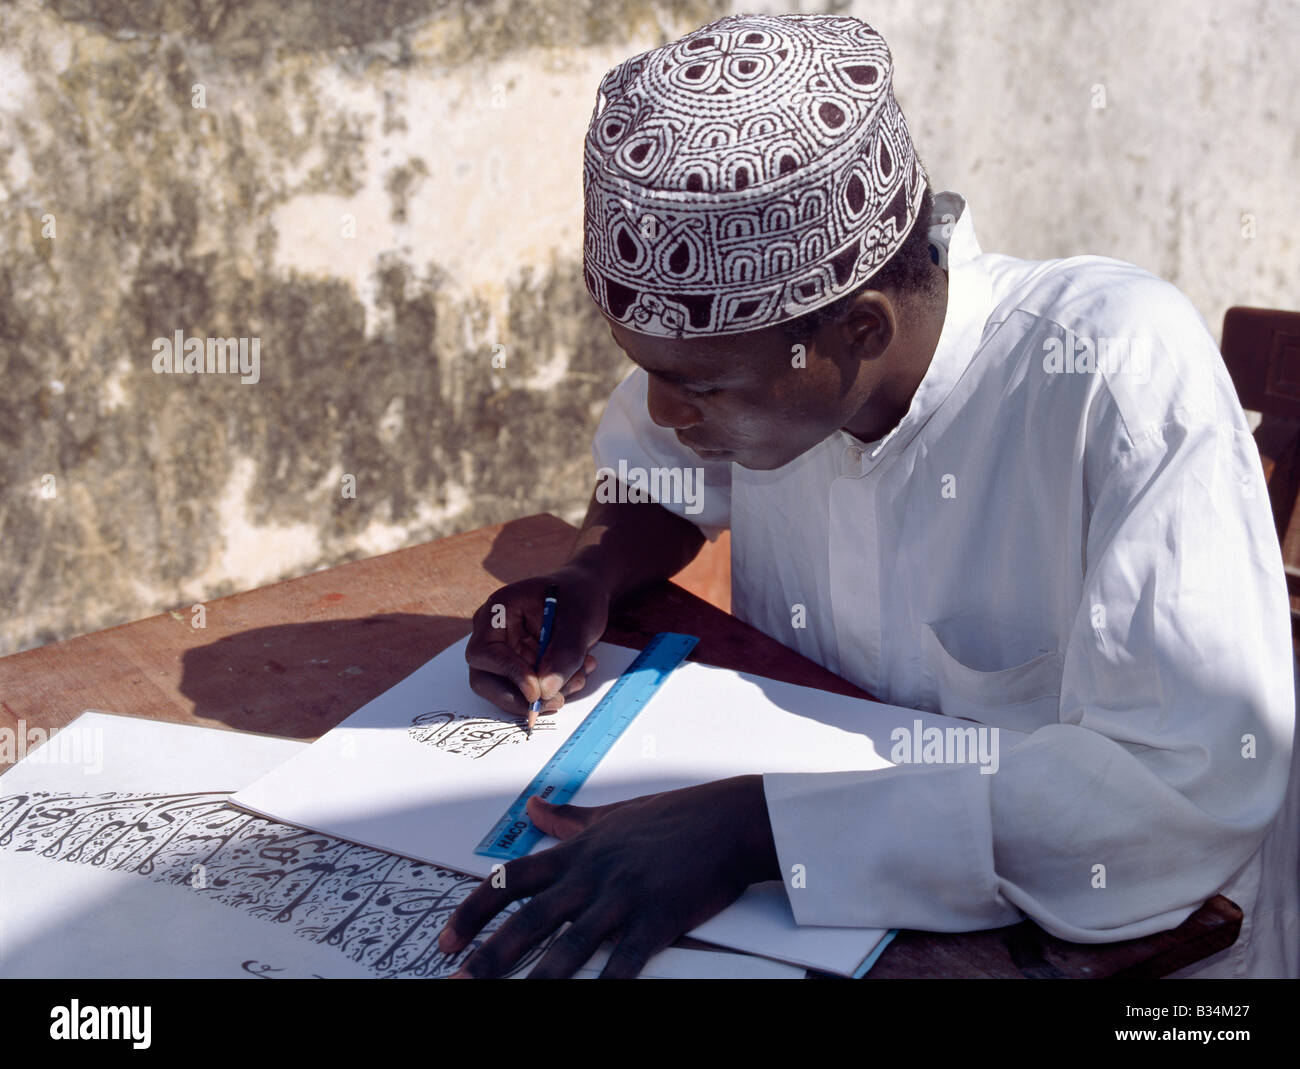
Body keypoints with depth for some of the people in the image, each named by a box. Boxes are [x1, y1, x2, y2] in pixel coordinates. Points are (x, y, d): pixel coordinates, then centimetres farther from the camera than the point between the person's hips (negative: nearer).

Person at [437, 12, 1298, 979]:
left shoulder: (1123, 370, -26)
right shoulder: (742, 340, -9)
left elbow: (1195, 781, -33)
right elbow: (650, 471, 13)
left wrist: (753, 826, -36)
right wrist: (594, 576, -9)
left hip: (1128, 943, -5)